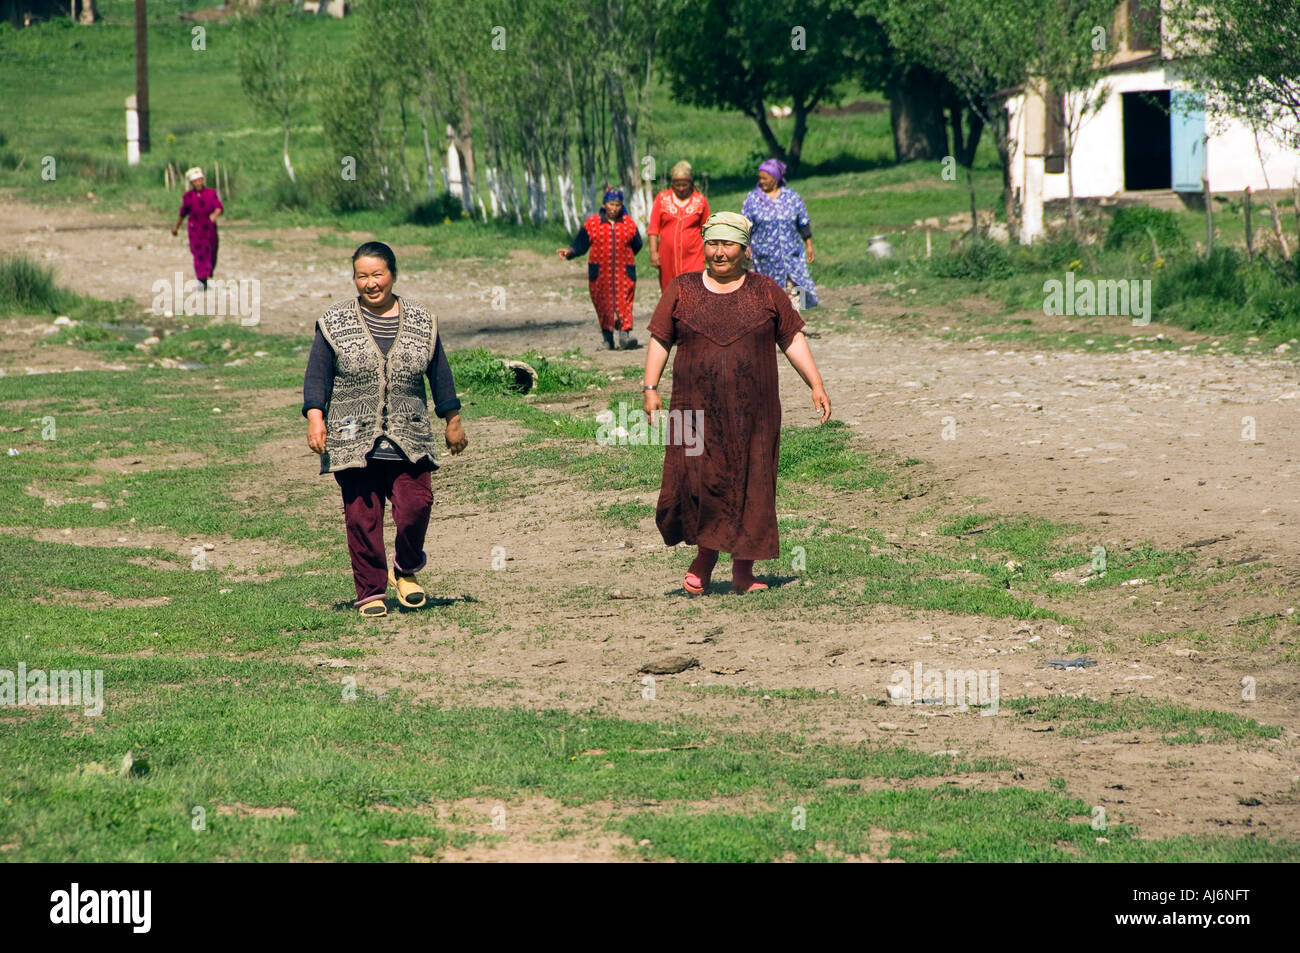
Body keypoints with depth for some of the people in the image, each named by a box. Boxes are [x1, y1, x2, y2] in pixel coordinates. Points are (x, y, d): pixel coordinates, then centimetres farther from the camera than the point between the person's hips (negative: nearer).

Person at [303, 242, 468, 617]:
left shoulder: (421, 321, 9)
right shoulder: (335, 322, 4)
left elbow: (439, 373, 17)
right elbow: (317, 375, 3)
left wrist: (453, 421, 20)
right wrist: (315, 418, -9)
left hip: (408, 441, 1)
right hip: (353, 440, -1)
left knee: (415, 507, -12)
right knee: (362, 516, -3)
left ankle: (406, 569, 14)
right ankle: (370, 591, 7)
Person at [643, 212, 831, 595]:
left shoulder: (766, 292, 7)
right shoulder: (682, 290, 7)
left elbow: (793, 340, 10)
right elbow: (660, 340, 9)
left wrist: (816, 385, 4)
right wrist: (650, 388, -2)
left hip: (753, 412, 1)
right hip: (698, 409, -1)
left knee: (750, 487, 0)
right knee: (699, 481, -14)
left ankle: (743, 569, 9)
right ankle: (705, 554, 5)